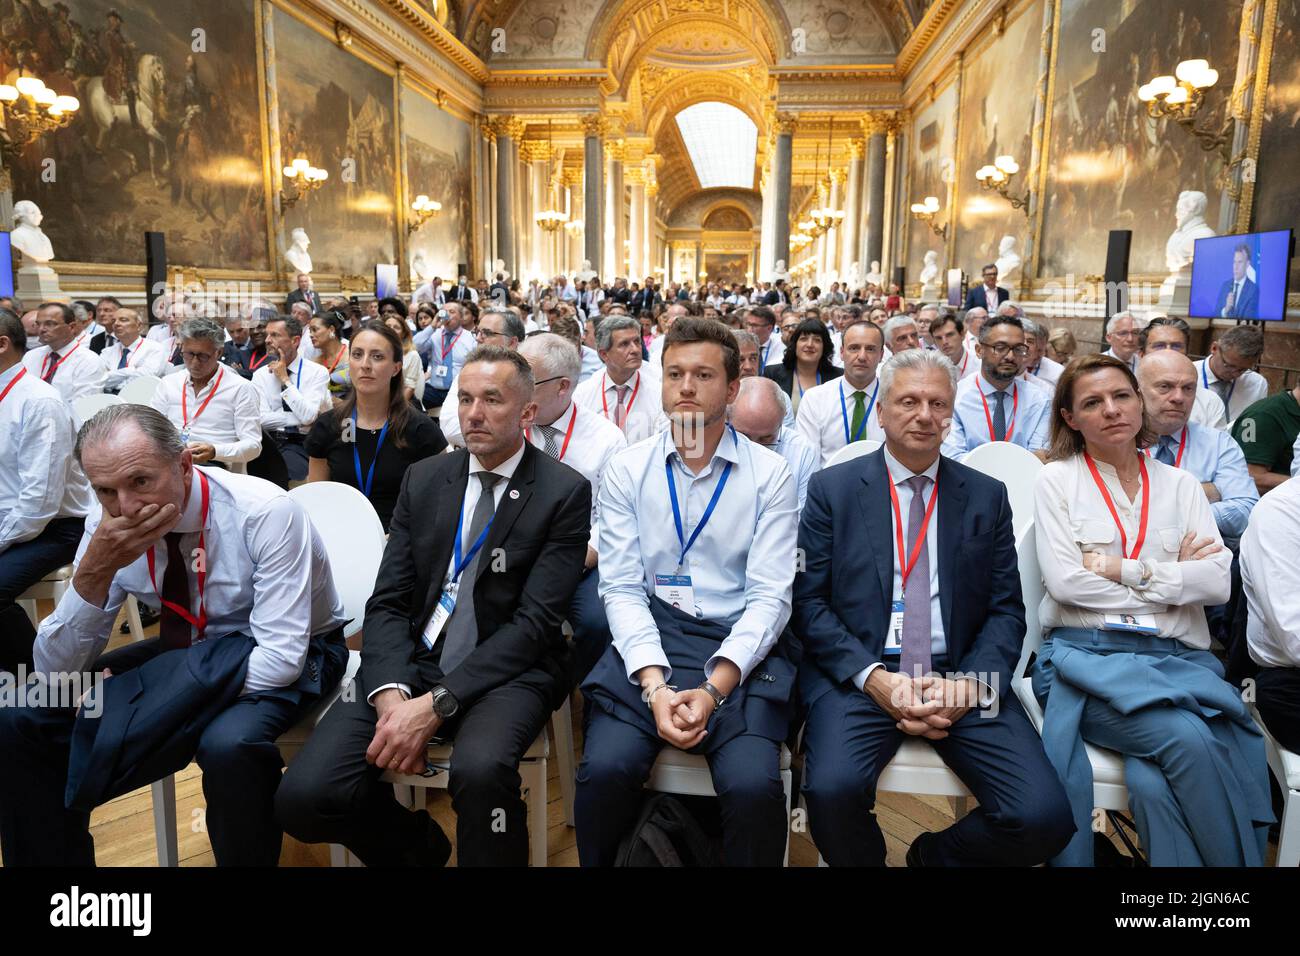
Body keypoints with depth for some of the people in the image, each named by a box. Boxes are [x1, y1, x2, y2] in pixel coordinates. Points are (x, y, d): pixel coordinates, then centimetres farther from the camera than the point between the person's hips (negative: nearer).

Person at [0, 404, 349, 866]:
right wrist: (94, 571, -28)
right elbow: (54, 673, -11)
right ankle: (53, 856, 14)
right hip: (189, 654, 5)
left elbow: (282, 658, -29)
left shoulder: (265, 512, -27)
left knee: (228, 743, -36)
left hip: (292, 658, -5)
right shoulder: (108, 526, -11)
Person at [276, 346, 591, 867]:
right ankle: (419, 844, 14)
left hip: (506, 670, -4)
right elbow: (387, 602, 5)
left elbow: (535, 622, -12)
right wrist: (392, 692, -14)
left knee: (480, 769, -36)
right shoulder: (423, 478, 8)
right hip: (411, 662, 4)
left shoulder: (565, 492, -5)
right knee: (303, 797, -15)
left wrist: (436, 704, -20)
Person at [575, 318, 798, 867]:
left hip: (741, 647, -1)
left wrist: (714, 687, -17)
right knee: (605, 770, -22)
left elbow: (770, 595, -4)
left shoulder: (770, 476, 2)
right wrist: (655, 683, -15)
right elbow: (622, 588, 0)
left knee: (753, 785, -24)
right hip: (649, 641, 1)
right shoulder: (627, 471, 6)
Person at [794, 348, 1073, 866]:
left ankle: (933, 855, 13)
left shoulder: (987, 496, 11)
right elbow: (809, 600, 0)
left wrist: (970, 684, -11)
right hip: (858, 672, -2)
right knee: (832, 789, -29)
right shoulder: (832, 488, 5)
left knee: (1045, 817, -19)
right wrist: (873, 678, -14)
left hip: (961, 675, 2)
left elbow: (1006, 609, 7)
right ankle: (871, 857, 6)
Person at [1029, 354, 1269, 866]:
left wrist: (1122, 569, -5)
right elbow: (1064, 582, -5)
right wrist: (1173, 574, 0)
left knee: (1154, 782, -29)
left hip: (1177, 659, 2)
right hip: (1086, 657, -2)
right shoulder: (1056, 480, 7)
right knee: (1187, 739, -30)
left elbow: (1218, 582, 4)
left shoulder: (1181, 485, 16)